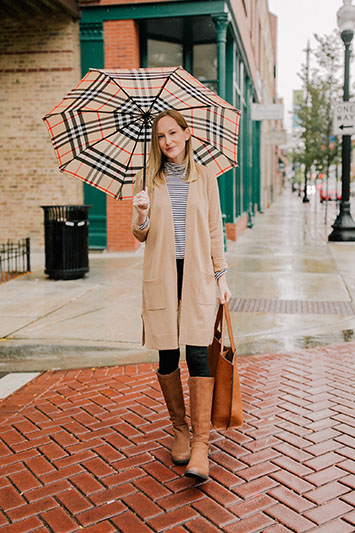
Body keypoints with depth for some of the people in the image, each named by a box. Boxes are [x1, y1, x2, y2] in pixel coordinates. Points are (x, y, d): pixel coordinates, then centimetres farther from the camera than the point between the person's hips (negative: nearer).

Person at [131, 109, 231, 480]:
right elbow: (139, 235, 7)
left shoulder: (205, 179, 9)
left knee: (198, 353, -9)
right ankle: (179, 429, 22)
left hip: (198, 274, 0)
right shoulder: (147, 179, 8)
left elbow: (214, 232, 11)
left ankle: (201, 443, -4)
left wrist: (221, 276, 7)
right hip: (161, 275, 1)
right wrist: (142, 216, -16)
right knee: (167, 356, 3)